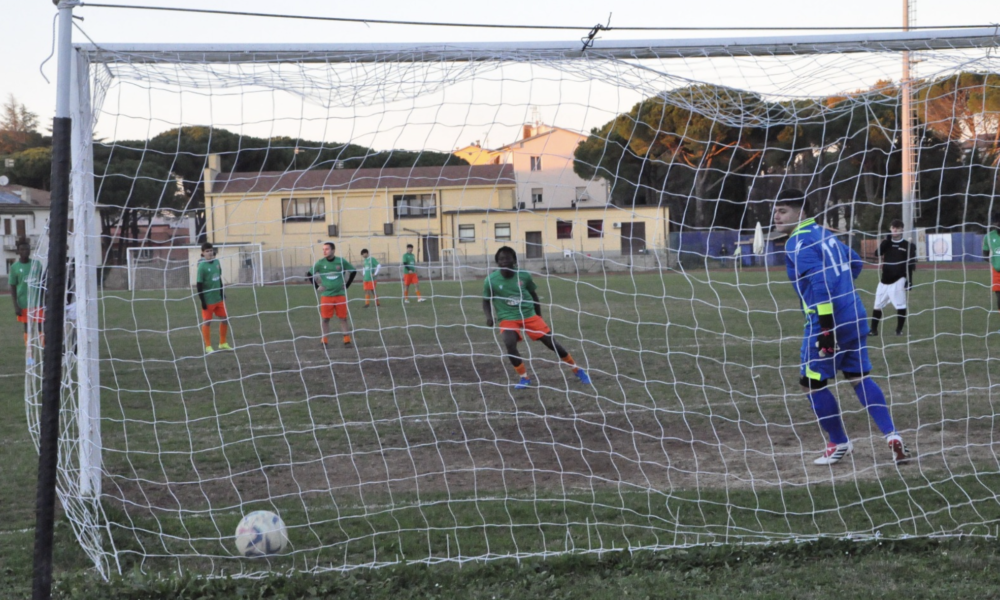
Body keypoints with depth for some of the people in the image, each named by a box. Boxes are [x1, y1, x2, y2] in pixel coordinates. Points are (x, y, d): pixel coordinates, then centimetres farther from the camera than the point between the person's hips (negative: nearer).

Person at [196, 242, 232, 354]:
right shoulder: (202, 266, -15)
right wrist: (202, 301, -16)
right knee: (207, 322, 2)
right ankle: (208, 347, 12)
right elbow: (199, 284, -14)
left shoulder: (216, 262, 4)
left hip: (219, 298, 7)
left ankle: (223, 343, 26)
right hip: (208, 299, -7)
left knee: (224, 319, 11)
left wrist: (222, 293, 16)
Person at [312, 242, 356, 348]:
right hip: (326, 295, 0)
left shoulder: (341, 262, -1)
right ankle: (325, 342, 10)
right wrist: (317, 287, 3)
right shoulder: (320, 263, -1)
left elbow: (353, 271, 11)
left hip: (340, 295, 0)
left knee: (343, 318, 1)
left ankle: (347, 341, 6)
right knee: (325, 319, 1)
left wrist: (347, 285, 6)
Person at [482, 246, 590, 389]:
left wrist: (539, 317, 15)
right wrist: (489, 316, -16)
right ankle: (524, 378, -8)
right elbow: (486, 301, 4)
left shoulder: (524, 275, -5)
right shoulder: (491, 281, -10)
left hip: (530, 316, 1)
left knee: (550, 342, -1)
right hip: (508, 319, -1)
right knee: (510, 344, -28)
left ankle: (577, 370, 17)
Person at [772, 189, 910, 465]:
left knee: (813, 384, 6)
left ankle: (839, 444, 16)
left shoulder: (798, 242, -12)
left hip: (828, 321, -9)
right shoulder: (822, 233, 16)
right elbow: (855, 262, 30)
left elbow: (819, 280, -22)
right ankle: (892, 436, 4)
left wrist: (826, 328, -23)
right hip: (855, 316, 9)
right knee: (860, 378, 14)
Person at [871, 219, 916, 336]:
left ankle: (899, 329, 3)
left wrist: (909, 280, -14)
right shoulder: (886, 243, 10)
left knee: (901, 305, -8)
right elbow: (878, 253, -9)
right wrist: (888, 238, -14)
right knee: (878, 305, 8)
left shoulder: (907, 246, -1)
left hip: (898, 280, -4)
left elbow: (911, 265, -5)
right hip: (885, 280, 4)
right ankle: (873, 329, 17)